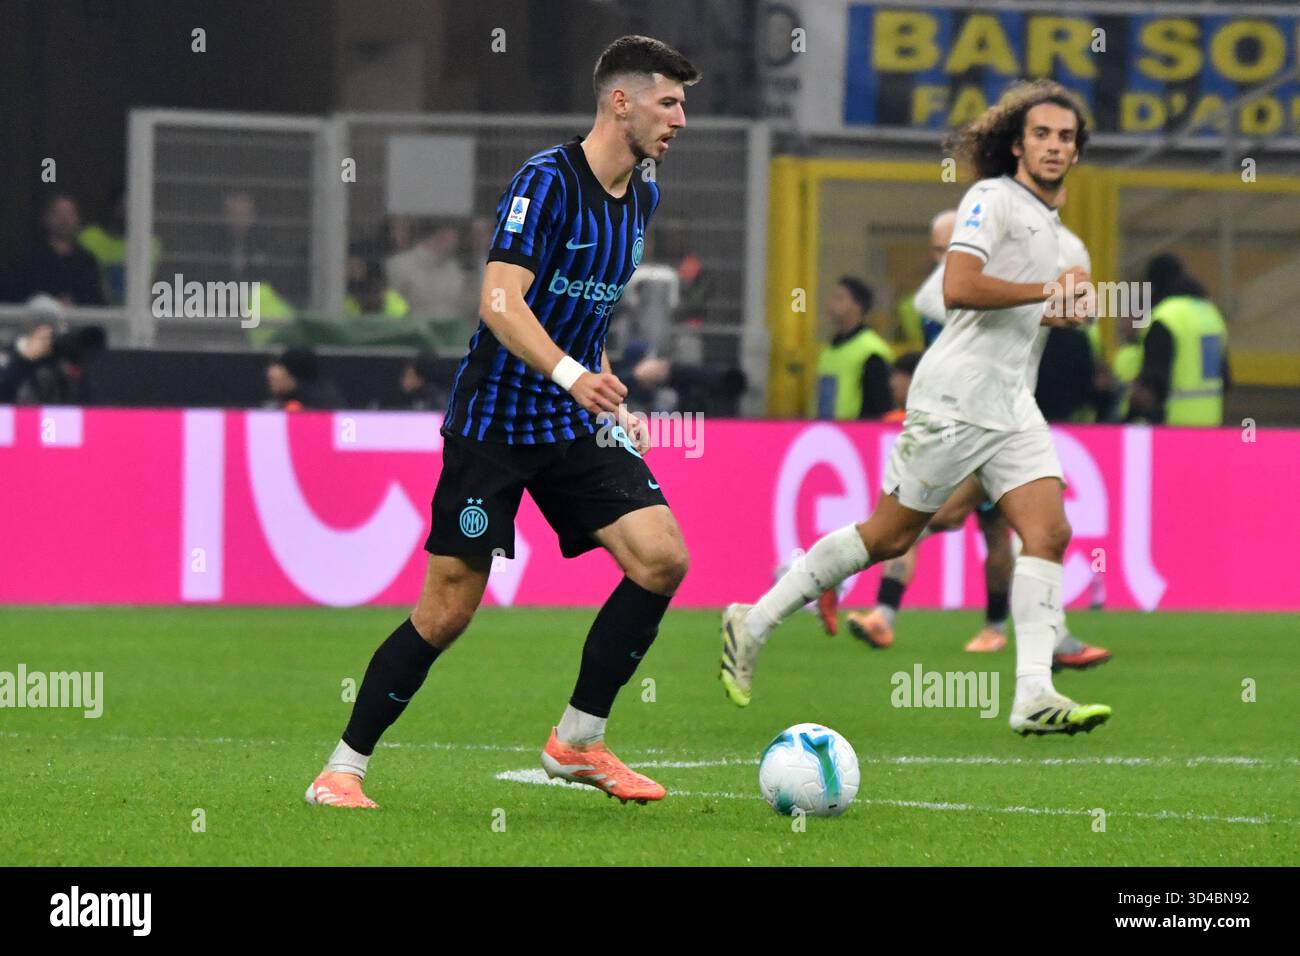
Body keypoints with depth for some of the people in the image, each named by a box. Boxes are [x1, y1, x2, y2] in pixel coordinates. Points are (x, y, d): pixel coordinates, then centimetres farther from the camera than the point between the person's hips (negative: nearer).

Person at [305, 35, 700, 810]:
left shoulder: (642, 196, 10)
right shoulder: (547, 180, -16)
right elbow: (500, 303, -26)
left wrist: (614, 402, 18)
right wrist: (570, 374, -40)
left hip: (575, 425, 7)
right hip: (494, 420, -7)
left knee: (663, 558, -10)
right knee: (449, 609, -6)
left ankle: (578, 742, 4)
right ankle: (343, 770, 8)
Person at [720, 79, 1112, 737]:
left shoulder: (1044, 217, 20)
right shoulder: (993, 199, -9)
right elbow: (957, 289, -24)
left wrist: (1064, 310, 14)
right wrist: (1048, 290, -16)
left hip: (1010, 404, 8)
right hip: (955, 400, -8)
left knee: (1048, 533, -9)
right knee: (889, 535, -4)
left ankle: (1033, 696, -15)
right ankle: (753, 624, 9)